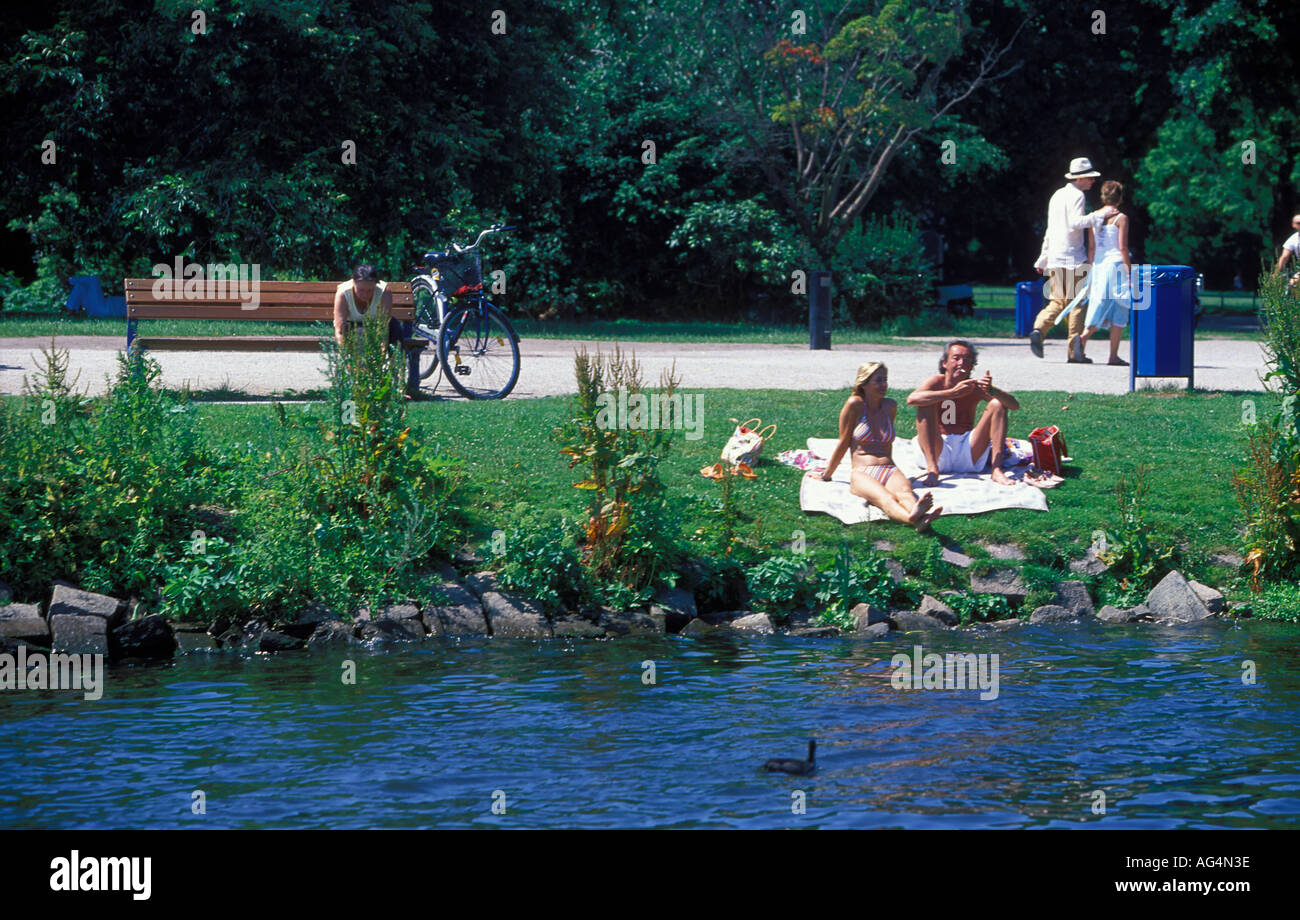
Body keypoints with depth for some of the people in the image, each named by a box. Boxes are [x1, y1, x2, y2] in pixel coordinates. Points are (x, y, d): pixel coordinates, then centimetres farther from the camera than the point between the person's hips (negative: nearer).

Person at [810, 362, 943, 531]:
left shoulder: (890, 406, 17)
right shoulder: (855, 405, 3)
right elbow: (843, 443, 11)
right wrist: (826, 475, 17)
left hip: (890, 472, 4)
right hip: (862, 473, -4)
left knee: (905, 491, -37)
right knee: (884, 498, -40)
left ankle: (921, 517, -73)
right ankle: (911, 517, -76)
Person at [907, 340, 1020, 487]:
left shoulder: (975, 387, 4)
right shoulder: (937, 382, 0)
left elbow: (1014, 406, -6)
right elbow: (912, 399, -22)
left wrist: (991, 391, -28)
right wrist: (953, 393, -31)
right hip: (939, 452, -2)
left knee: (997, 404, -9)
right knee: (926, 405, -19)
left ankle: (997, 470, -24)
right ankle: (932, 469, -32)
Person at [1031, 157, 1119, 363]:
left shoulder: (1057, 195, 18)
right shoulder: (1076, 196, -8)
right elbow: (1075, 222, -24)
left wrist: (1043, 259, 26)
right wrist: (1099, 215, -23)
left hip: (1055, 257, 8)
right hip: (1073, 256, -8)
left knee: (1057, 302, 11)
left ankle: (1038, 330, -14)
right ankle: (1074, 351, -4)